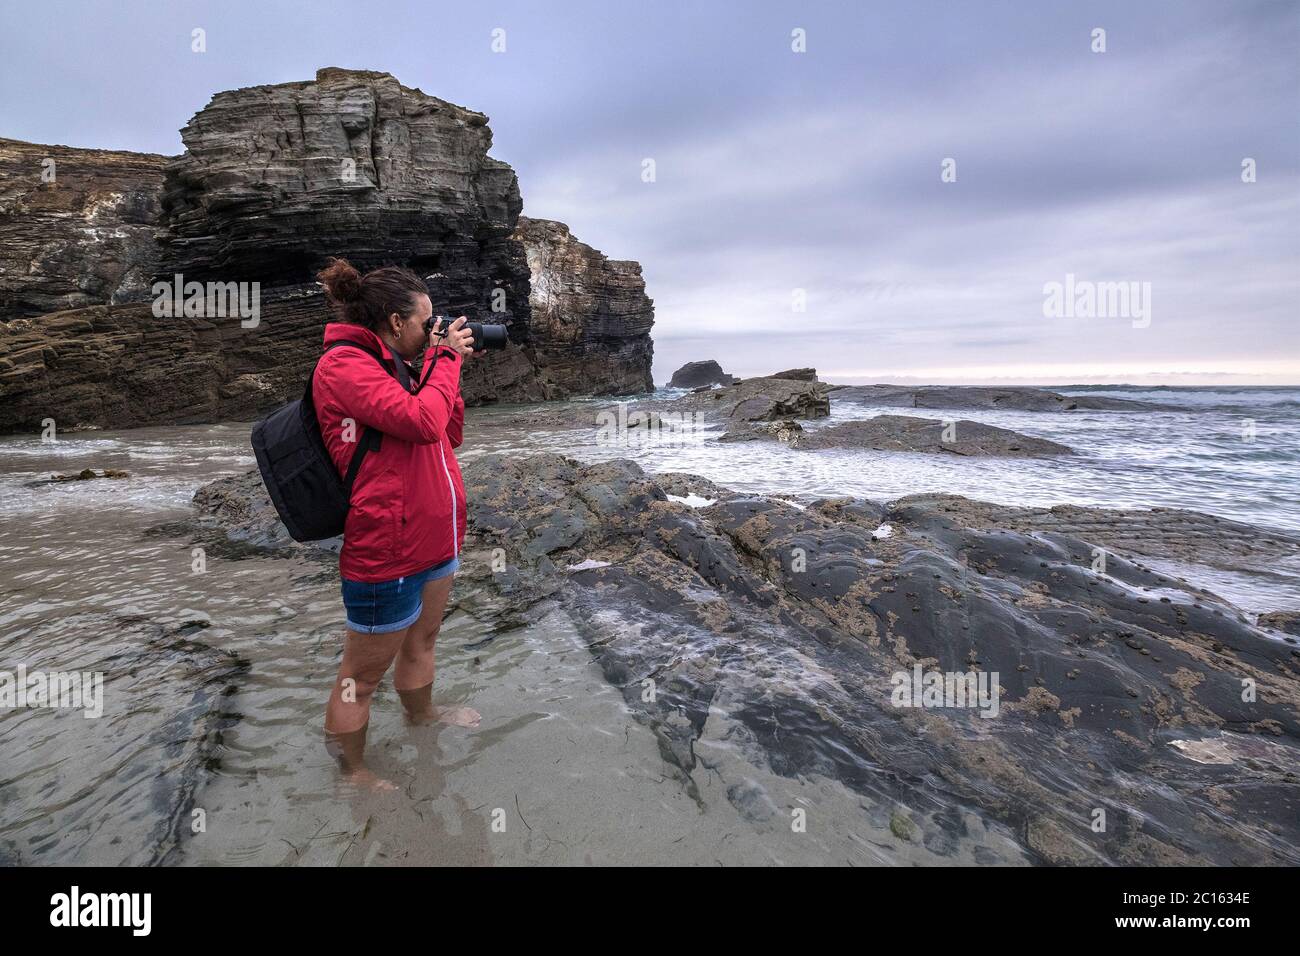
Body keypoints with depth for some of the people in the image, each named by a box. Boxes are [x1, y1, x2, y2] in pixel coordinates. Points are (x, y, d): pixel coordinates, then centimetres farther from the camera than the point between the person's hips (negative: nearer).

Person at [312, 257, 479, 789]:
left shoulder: (391, 364, 13)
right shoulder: (343, 365, -15)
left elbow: (448, 436, 15)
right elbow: (423, 422, -27)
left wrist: (446, 364, 7)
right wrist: (447, 357, -13)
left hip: (432, 537, 10)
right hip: (386, 550, -10)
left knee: (421, 640, 28)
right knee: (363, 675, 8)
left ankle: (422, 717, 50)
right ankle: (352, 774, 27)